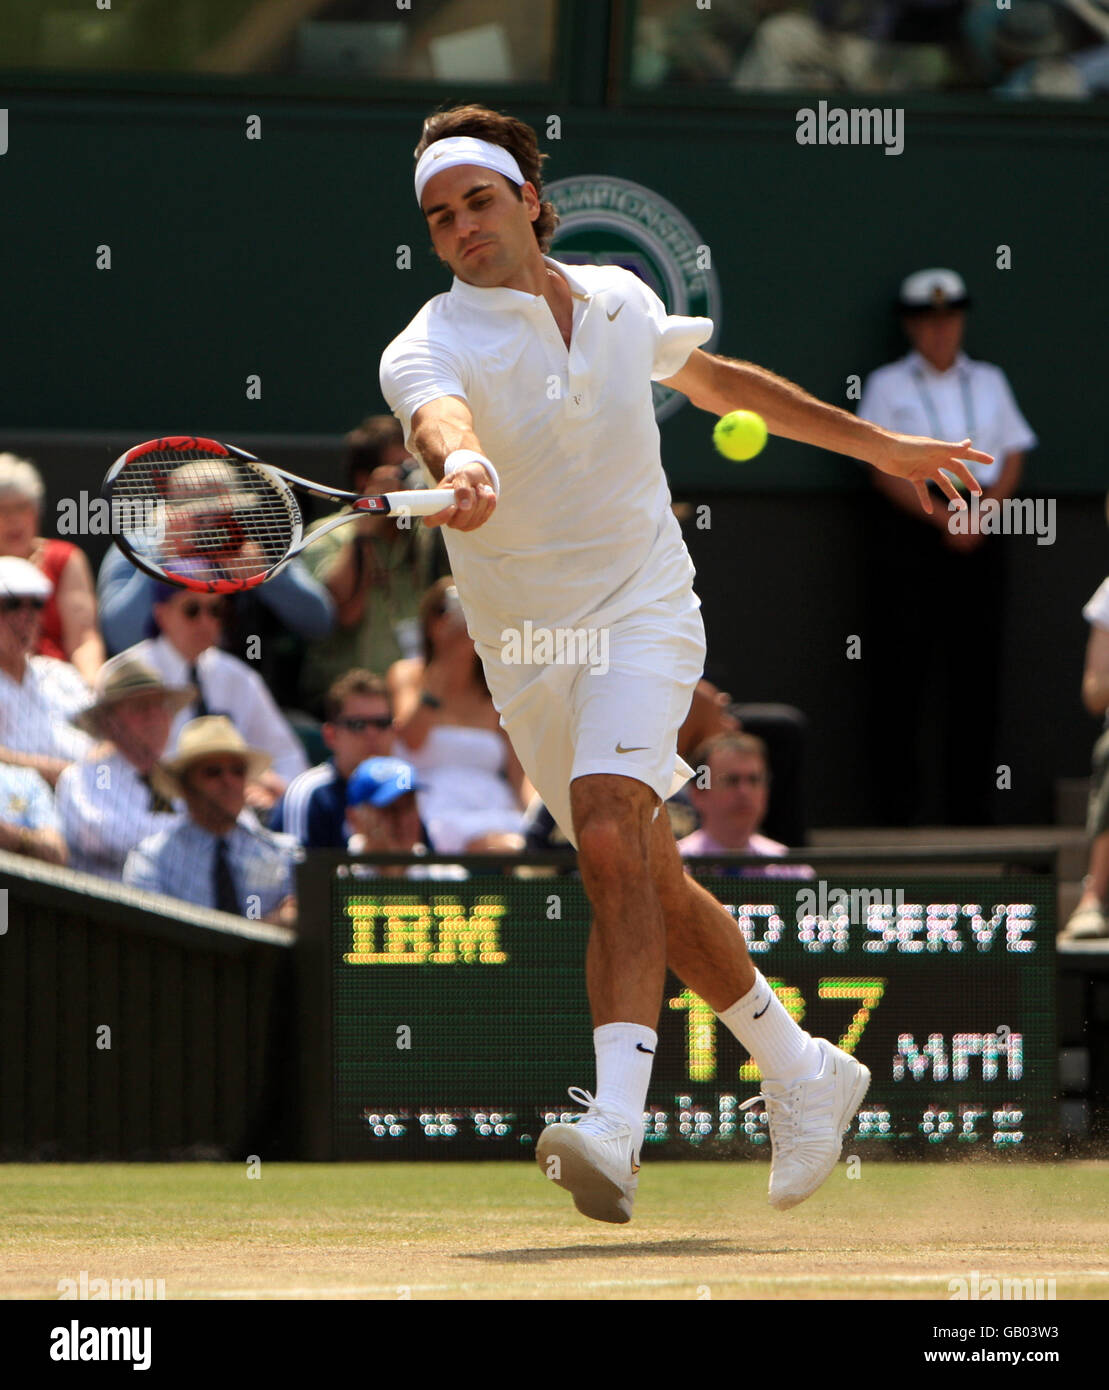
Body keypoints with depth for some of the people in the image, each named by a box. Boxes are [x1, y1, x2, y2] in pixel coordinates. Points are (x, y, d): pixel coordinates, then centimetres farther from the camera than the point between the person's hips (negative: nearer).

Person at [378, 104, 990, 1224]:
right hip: (527, 657, 1)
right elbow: (438, 419, -37)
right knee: (649, 887, 10)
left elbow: (717, 381, 20)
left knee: (608, 833, -25)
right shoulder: (429, 349, -12)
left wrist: (878, 445, 27)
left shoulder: (620, 301, 0)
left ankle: (615, 1126, -38)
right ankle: (801, 1070, 33)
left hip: (641, 613, -1)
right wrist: (462, 468, -62)